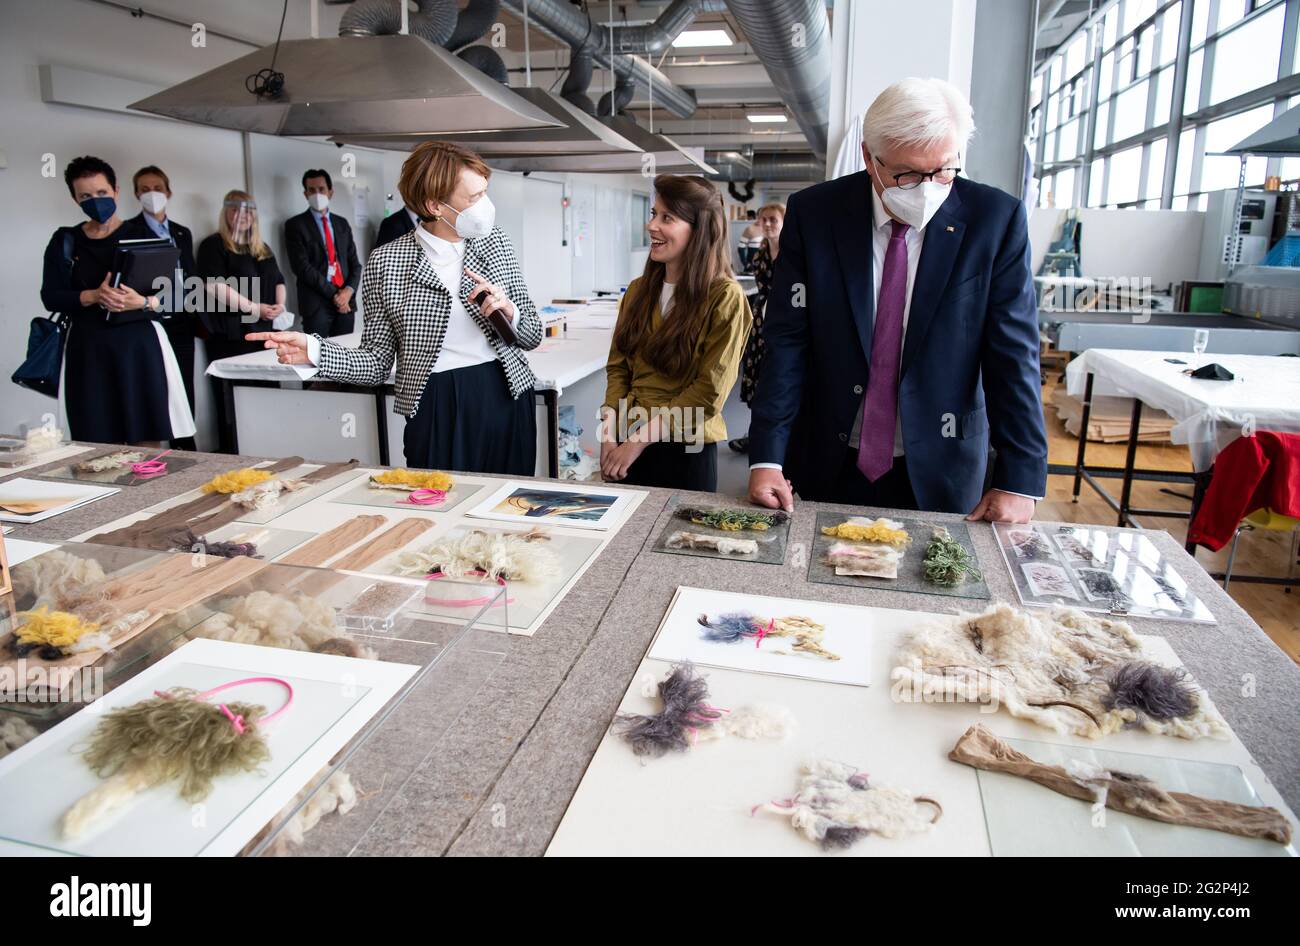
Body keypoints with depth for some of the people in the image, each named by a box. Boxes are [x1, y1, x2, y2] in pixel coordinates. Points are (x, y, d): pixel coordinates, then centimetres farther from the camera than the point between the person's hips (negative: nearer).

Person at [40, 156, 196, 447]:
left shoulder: (142, 236, 6)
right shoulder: (65, 241, 10)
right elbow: (51, 297, 1)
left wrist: (143, 303, -21)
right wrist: (94, 296, -16)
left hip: (139, 343, -2)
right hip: (88, 348, 2)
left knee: (147, 440, -4)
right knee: (99, 446, 1)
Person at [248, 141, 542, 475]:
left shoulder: (495, 242, 4)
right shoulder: (386, 262, -4)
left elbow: (532, 337, 9)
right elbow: (377, 365, -1)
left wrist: (510, 312, -12)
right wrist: (313, 349, -15)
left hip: (506, 401, 3)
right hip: (436, 411, -2)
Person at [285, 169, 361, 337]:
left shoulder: (342, 224, 16)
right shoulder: (295, 225, 2)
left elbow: (355, 263, 13)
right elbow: (302, 267, -8)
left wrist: (349, 290, -7)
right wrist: (334, 294, -12)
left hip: (346, 302, 4)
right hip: (316, 304, -4)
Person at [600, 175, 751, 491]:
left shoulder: (724, 297, -11)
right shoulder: (639, 290, 6)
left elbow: (709, 391, -15)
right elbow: (618, 366, 7)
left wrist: (640, 439, -15)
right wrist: (609, 431, -8)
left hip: (686, 451, -5)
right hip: (626, 447, 5)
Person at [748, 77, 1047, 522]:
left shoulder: (995, 220, -7)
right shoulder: (813, 213, -7)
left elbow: (1012, 354, -7)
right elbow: (787, 342, -9)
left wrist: (1019, 479, -12)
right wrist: (767, 457, -16)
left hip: (940, 473, 0)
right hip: (832, 466, 0)